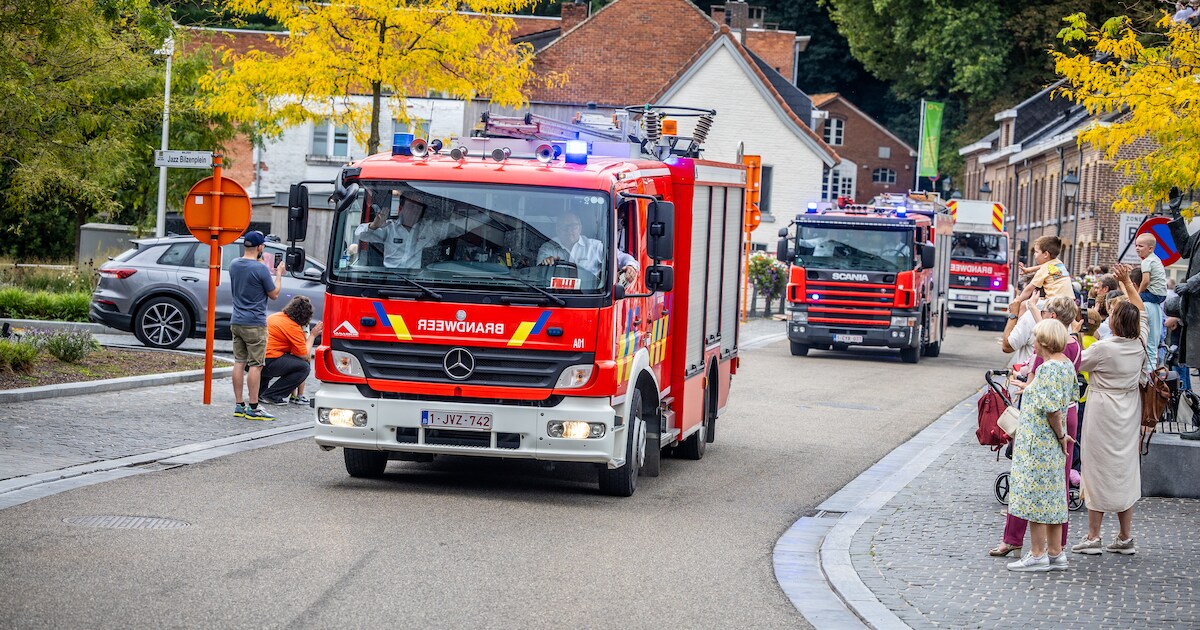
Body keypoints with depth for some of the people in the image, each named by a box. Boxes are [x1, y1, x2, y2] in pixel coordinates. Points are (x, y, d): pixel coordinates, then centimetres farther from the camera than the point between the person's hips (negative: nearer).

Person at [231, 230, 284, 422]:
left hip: (236, 322, 7)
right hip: (255, 324, -7)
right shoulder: (260, 268, -16)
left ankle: (239, 405, 11)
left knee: (239, 362, 9)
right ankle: (253, 408, -5)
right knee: (255, 365, -4)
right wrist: (278, 274, 6)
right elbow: (274, 294, -6)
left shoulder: (234, 265, 6)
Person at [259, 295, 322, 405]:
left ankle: (259, 390, 23)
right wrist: (312, 335, 6)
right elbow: (304, 355, -6)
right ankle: (271, 395, -6)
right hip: (267, 362, -9)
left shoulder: (275, 316, 17)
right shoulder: (294, 328, -9)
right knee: (304, 368, -5)